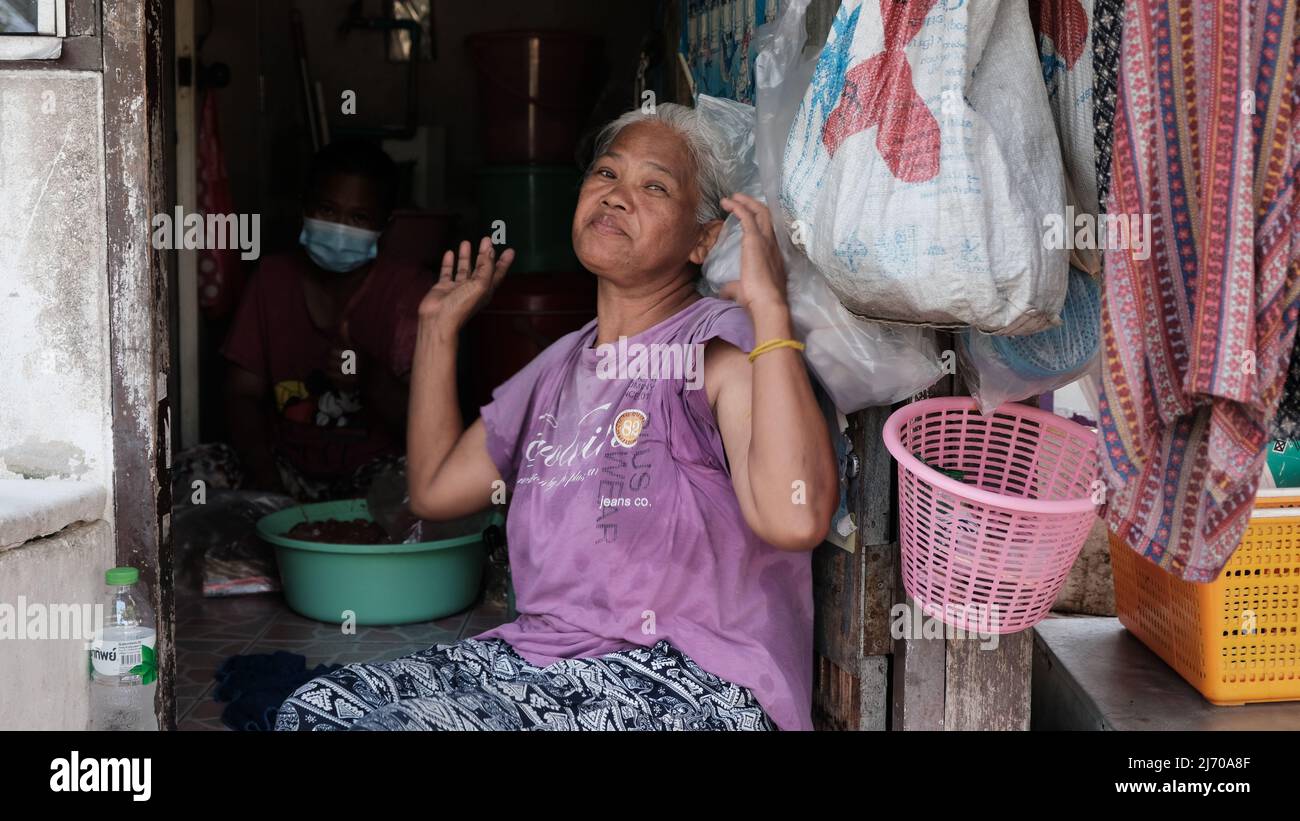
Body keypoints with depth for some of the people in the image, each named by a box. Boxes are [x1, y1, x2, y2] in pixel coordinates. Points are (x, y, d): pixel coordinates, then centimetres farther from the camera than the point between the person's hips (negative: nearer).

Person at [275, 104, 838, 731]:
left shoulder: (718, 346, -9)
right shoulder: (562, 366, 16)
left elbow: (795, 519, -27)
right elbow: (435, 490, 23)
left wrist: (769, 304, -25)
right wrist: (438, 325, 25)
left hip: (688, 688, -7)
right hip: (540, 660, 8)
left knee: (412, 720, -26)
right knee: (315, 709, -9)